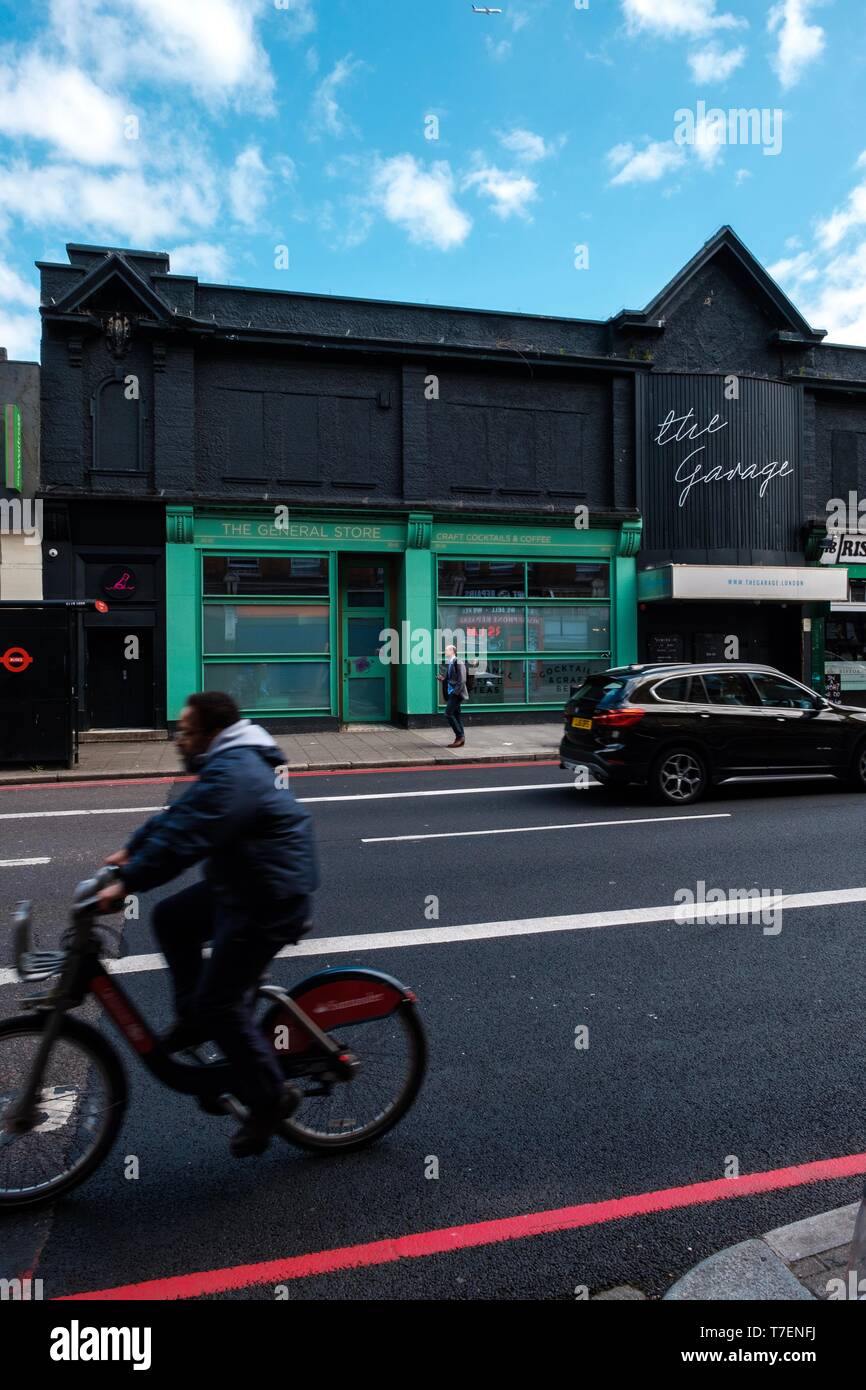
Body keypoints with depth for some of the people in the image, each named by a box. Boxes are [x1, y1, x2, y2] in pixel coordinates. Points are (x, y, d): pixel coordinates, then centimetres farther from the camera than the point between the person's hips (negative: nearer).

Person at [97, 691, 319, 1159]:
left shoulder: (233, 775, -23)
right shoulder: (228, 763, 11)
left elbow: (183, 838, -28)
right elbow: (178, 816, 17)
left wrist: (126, 884, -23)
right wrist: (129, 851, 14)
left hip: (272, 899, -10)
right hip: (243, 884, 10)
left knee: (220, 1002, -2)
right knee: (170, 918, 14)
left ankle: (270, 1098, 15)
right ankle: (195, 1018, 26)